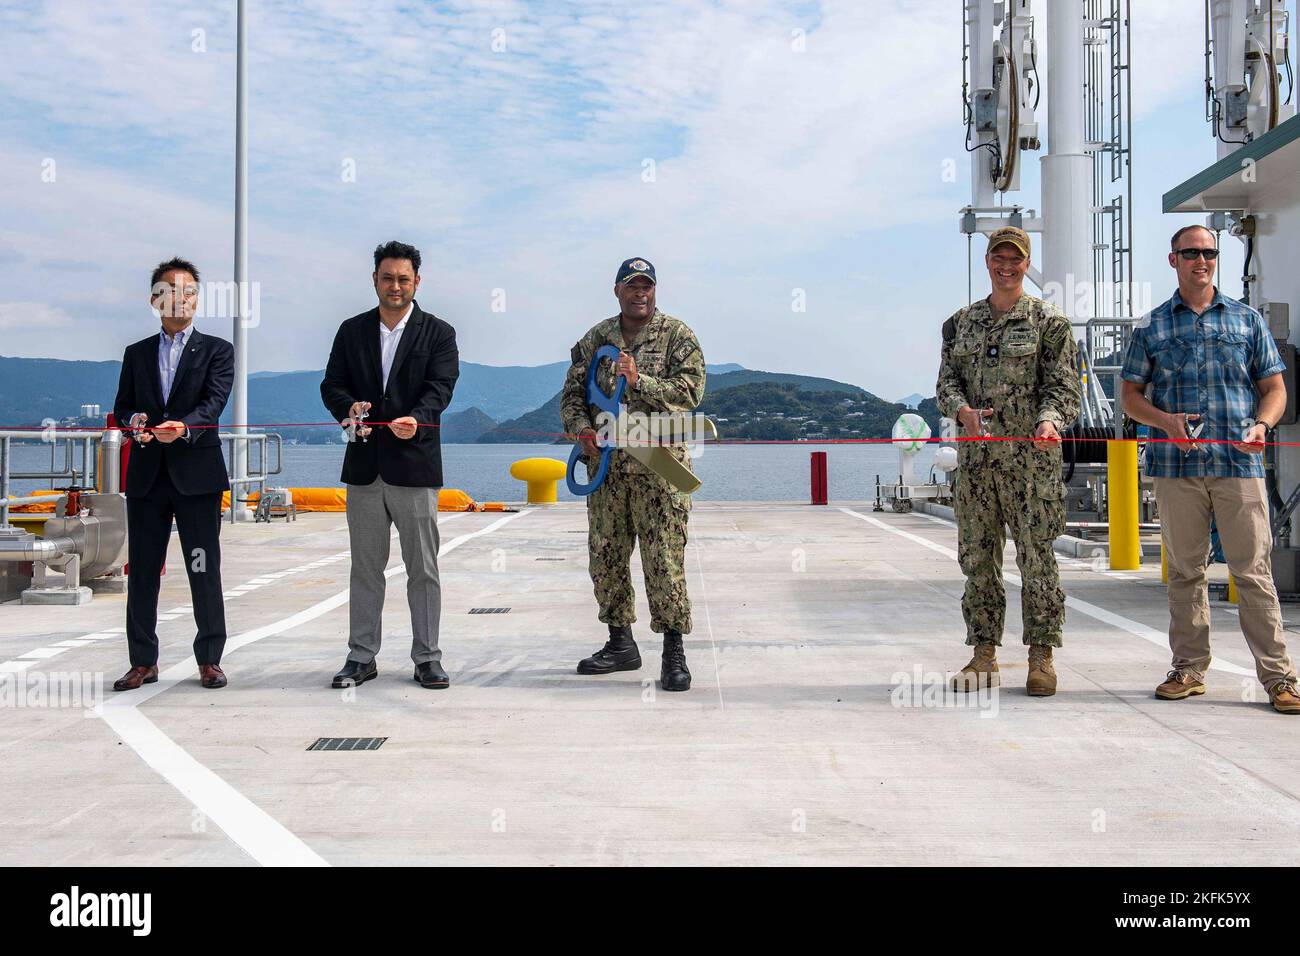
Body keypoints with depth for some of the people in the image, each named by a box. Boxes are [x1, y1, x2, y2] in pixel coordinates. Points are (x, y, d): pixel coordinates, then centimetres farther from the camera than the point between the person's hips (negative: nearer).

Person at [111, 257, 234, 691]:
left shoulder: (216, 350, 6)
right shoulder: (137, 354, 16)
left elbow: (215, 401, -9)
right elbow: (122, 407, 12)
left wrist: (183, 425, -29)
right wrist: (133, 421, -13)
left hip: (197, 473, -3)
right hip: (146, 475, 3)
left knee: (205, 570, -1)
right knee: (142, 570, 6)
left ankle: (209, 659, 9)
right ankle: (143, 662, 14)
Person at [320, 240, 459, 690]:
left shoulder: (438, 333, 3)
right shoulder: (352, 331, 11)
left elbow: (440, 387, -9)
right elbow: (332, 384, 6)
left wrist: (416, 419, -29)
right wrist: (348, 407, -17)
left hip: (415, 464, -3)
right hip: (364, 465, 3)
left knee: (423, 568, 3)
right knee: (365, 568, 10)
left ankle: (427, 657, 12)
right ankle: (361, 657, 18)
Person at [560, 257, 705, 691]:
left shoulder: (676, 335, 2)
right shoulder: (595, 339, 14)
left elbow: (690, 391, -9)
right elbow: (572, 393, 14)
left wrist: (639, 381, -19)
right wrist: (582, 429, -6)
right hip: (606, 465, 5)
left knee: (664, 559, -7)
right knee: (605, 556, 9)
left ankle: (674, 651, 1)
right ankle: (620, 643, 23)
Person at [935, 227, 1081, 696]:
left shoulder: (1049, 321, 3)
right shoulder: (962, 322, 14)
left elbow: (1062, 385, -2)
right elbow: (947, 380, 11)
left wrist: (1049, 421, -22)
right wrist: (964, 410, -11)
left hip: (1031, 457, -4)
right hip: (974, 455, 4)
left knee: (1036, 556, -2)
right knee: (978, 556, 6)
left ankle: (1041, 656, 7)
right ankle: (984, 651, 15)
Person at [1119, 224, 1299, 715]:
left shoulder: (1248, 319, 12)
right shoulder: (1151, 327, 11)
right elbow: (1130, 393, 10)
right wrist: (1165, 420, -9)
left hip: (1239, 463, -1)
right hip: (1176, 465, 1)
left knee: (1253, 570, -3)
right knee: (1184, 571, 7)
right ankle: (1189, 668, 16)